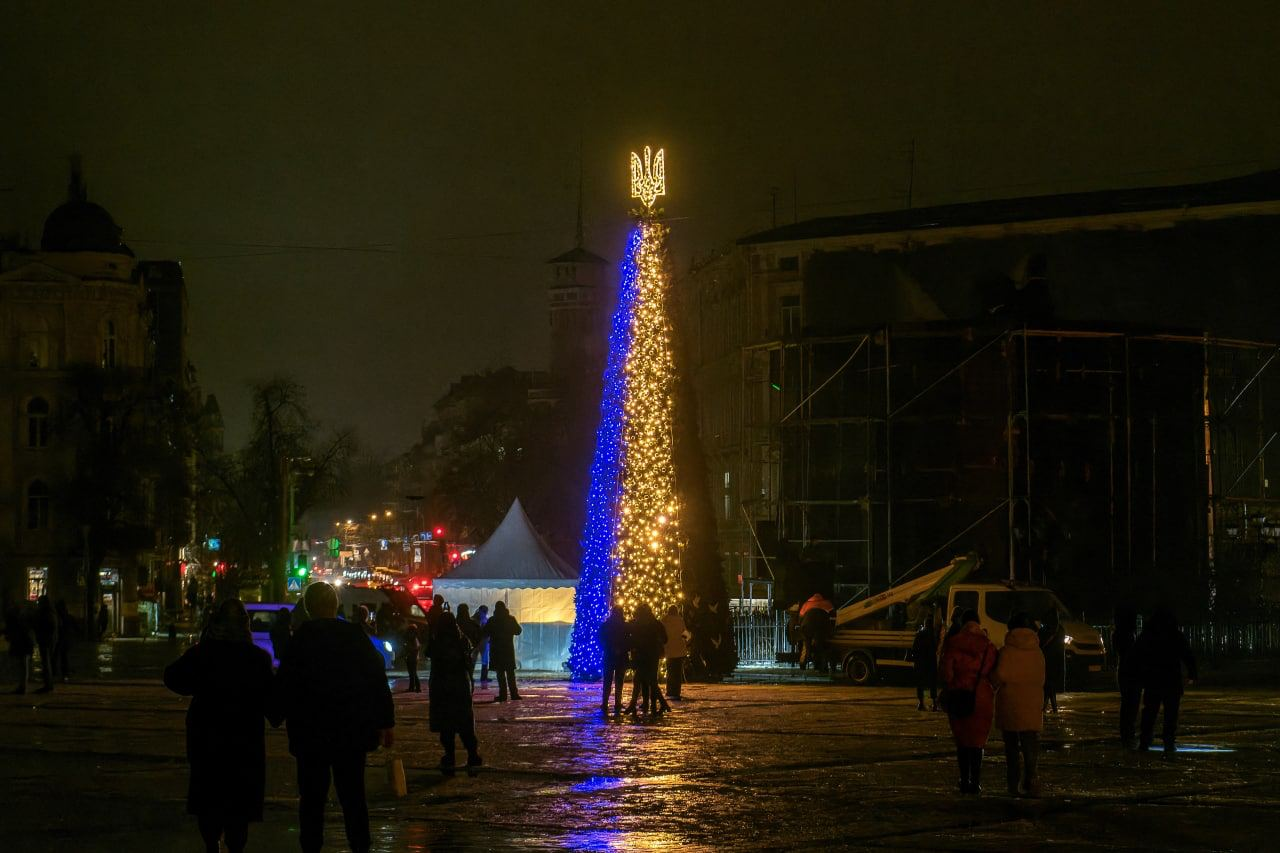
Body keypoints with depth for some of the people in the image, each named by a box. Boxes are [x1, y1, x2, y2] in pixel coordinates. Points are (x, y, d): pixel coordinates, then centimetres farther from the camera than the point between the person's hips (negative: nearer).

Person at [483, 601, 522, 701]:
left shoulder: (492, 621, -6)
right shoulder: (511, 619, -3)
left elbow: (485, 634, -3)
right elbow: (518, 631, 7)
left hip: (496, 649, -2)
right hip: (509, 648, 2)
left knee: (500, 672, 1)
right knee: (511, 672, 7)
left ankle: (503, 694, -4)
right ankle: (513, 693, 0)